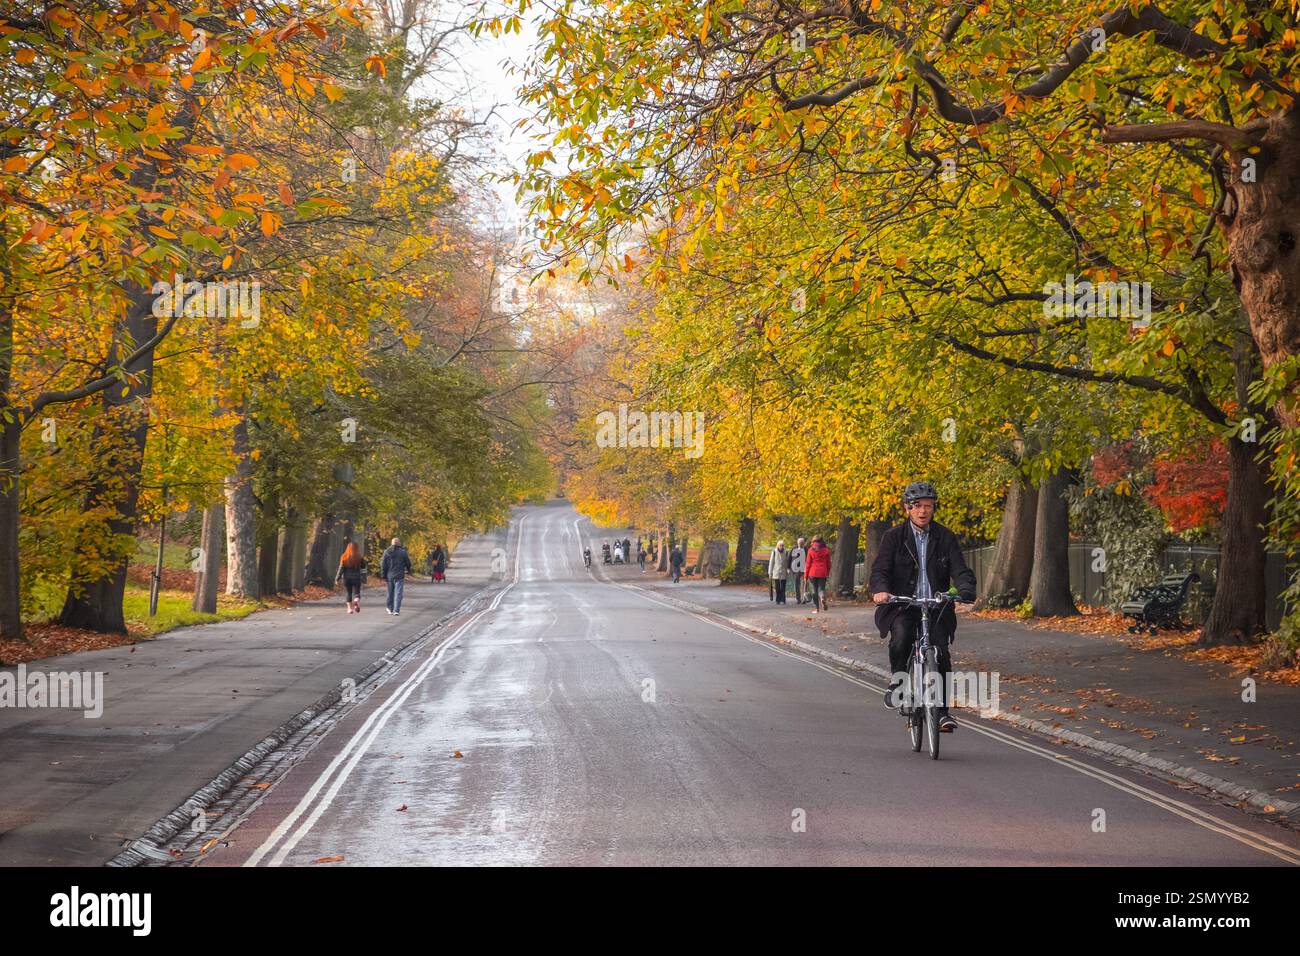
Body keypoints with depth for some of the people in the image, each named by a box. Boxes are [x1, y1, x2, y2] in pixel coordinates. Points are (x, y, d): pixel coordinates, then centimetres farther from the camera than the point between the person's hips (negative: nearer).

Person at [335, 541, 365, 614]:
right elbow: (363, 566, 6)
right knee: (356, 592, 0)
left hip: (347, 578, 2)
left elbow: (341, 569, -5)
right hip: (356, 578, -1)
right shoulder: (359, 557, -7)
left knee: (349, 593, 15)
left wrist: (337, 578, 1)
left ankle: (350, 608, 13)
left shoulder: (344, 557, -5)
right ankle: (357, 601, -31)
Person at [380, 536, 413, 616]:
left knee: (390, 593, 16)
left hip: (389, 576, 3)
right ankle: (396, 610, -12)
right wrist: (408, 570, 24)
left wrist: (383, 575, 5)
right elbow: (408, 563, 4)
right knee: (398, 593, -4)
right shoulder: (403, 552, -4)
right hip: (399, 576, -3)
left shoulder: (387, 552, 2)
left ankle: (390, 609, 26)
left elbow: (383, 564, 1)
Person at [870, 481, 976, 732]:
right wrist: (880, 590, -29)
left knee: (941, 655, -15)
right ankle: (898, 679, -4)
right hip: (901, 605, -1)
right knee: (900, 638, -31)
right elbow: (880, 569, -6)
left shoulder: (945, 538, 7)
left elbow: (960, 569, -3)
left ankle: (942, 711, -4)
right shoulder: (894, 536, 3)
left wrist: (966, 589, -26)